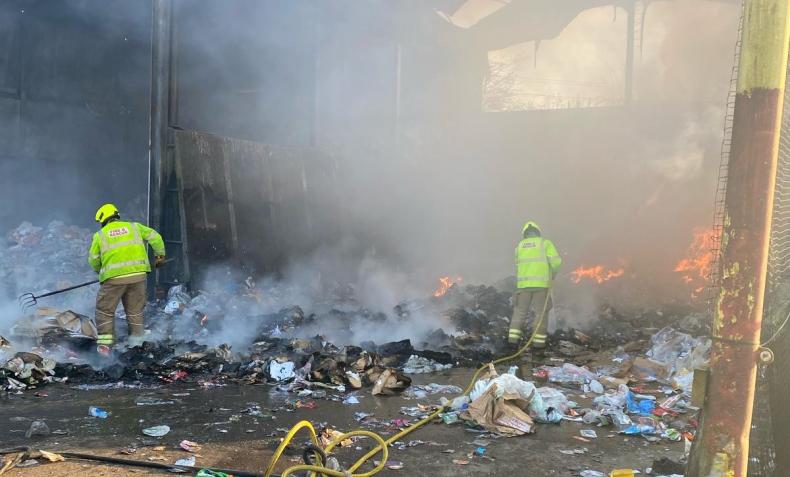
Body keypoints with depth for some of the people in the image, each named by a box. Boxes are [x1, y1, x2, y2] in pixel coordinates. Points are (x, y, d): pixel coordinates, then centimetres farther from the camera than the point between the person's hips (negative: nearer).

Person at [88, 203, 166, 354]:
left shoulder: (100, 235, 11)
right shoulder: (134, 226, 15)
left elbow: (93, 259, 12)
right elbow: (154, 237, 9)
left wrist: (100, 271, 31)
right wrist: (160, 255, 20)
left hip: (114, 277, -2)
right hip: (138, 274, 2)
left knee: (105, 310, 12)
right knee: (135, 311, 15)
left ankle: (105, 344, 6)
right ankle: (136, 342, 17)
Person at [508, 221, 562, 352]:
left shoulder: (519, 246, 14)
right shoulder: (545, 243, 5)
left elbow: (518, 266, 10)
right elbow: (556, 261, -6)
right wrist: (553, 274, 11)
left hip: (523, 283, 2)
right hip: (541, 283, -2)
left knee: (520, 312, 11)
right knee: (541, 313, 5)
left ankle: (513, 341, 3)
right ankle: (538, 345, 2)